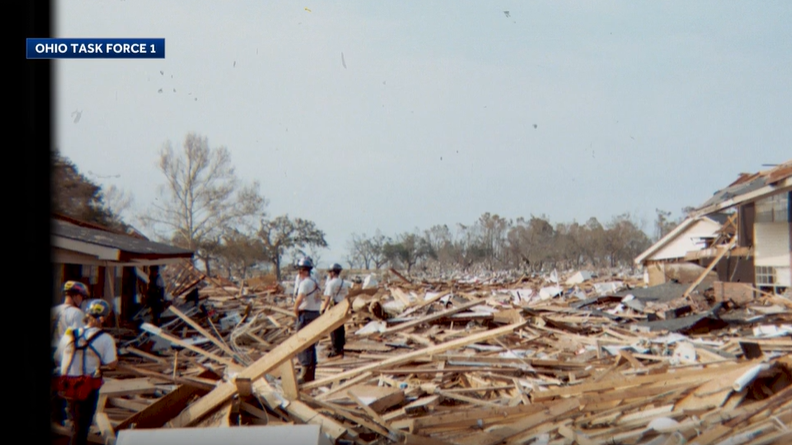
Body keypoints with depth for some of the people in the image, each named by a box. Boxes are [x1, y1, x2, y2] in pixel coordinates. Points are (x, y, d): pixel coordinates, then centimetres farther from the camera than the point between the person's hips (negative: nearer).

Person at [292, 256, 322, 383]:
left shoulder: (305, 283, -15)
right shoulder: (315, 282, 14)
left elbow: (299, 299, -29)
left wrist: (296, 310, -13)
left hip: (305, 315, -9)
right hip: (315, 314, 9)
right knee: (311, 345, 15)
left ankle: (305, 375, -8)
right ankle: (311, 374, 21)